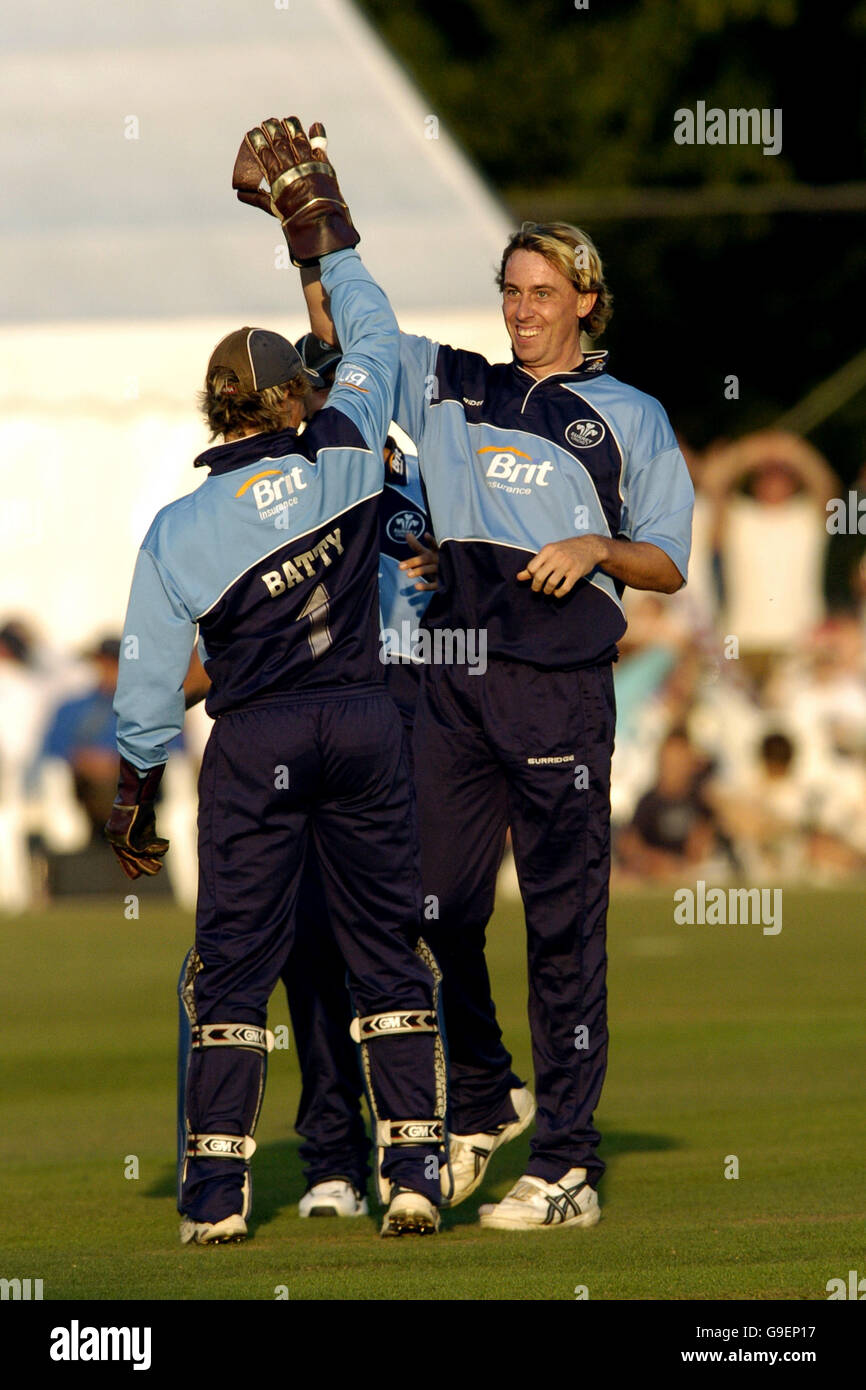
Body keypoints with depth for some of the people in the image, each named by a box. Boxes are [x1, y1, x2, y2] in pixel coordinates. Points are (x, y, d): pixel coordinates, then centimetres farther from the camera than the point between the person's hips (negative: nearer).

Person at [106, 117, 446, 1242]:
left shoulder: (177, 533, -5)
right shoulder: (343, 456, -4)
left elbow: (149, 684, -1)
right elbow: (374, 336, 12)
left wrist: (134, 796, 10)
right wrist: (320, 223, 20)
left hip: (255, 740, -1)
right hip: (363, 719, 1)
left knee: (234, 959, 4)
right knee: (388, 946, 8)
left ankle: (216, 1191, 1)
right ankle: (413, 1171, 3)